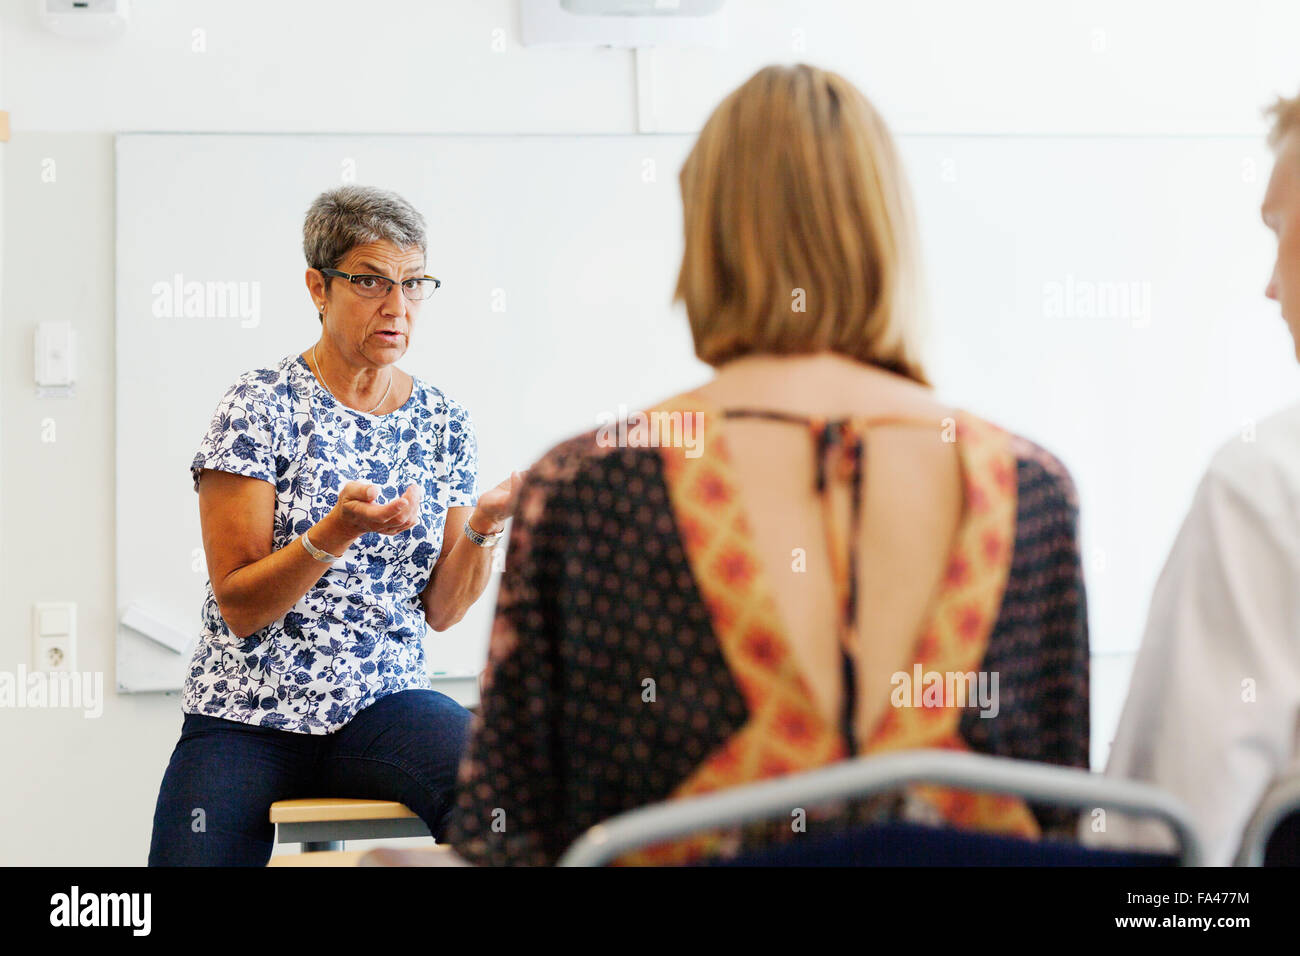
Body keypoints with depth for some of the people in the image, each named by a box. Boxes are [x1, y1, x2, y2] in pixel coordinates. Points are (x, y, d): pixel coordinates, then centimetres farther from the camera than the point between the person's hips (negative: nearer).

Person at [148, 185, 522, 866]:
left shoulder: (442, 421, 7)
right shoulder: (261, 406, -5)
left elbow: (439, 610, 6)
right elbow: (238, 605, -9)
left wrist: (484, 524, -13)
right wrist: (339, 532, -25)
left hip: (384, 703, 2)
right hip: (247, 719, -2)